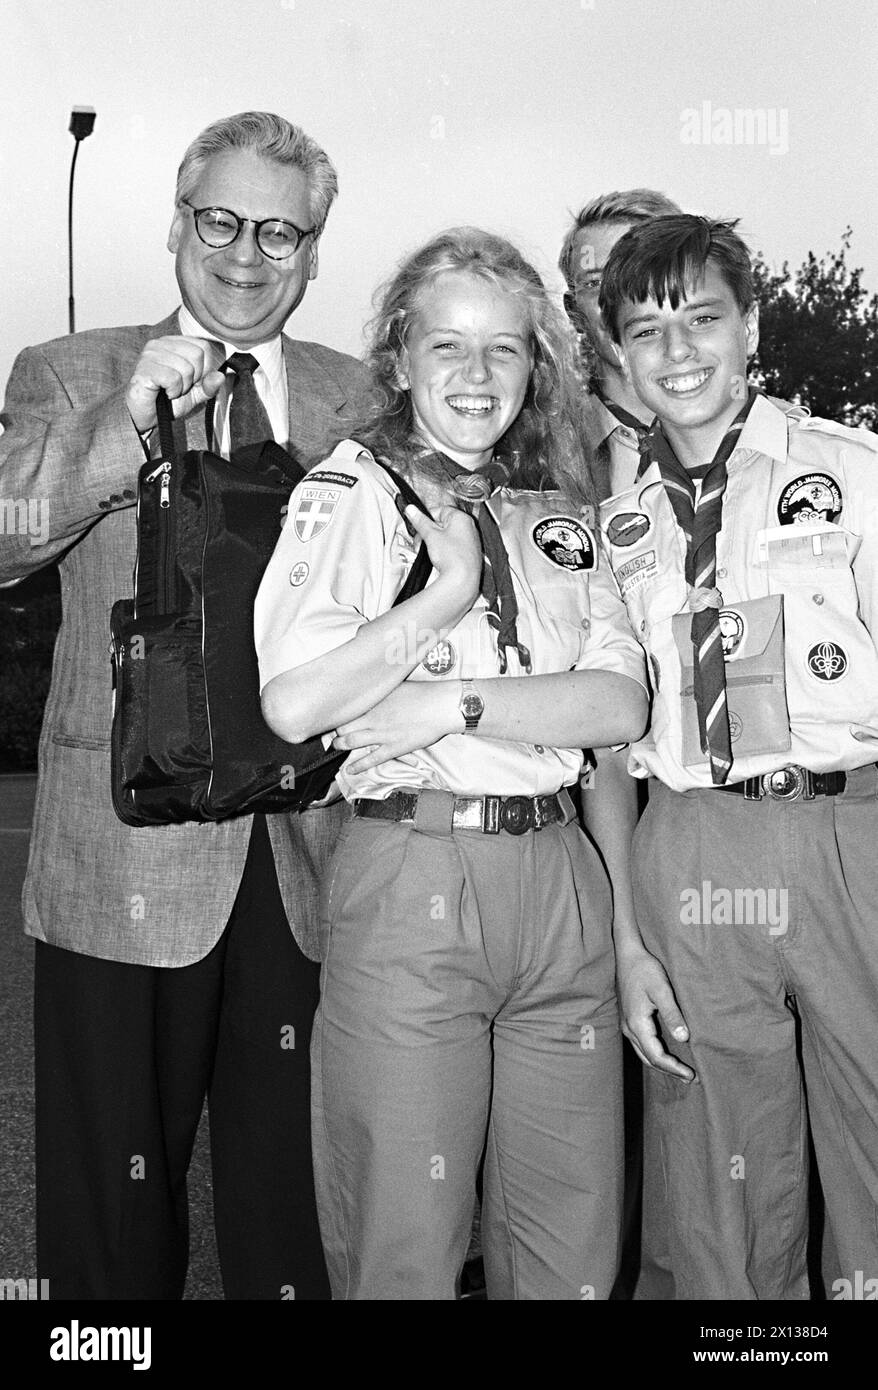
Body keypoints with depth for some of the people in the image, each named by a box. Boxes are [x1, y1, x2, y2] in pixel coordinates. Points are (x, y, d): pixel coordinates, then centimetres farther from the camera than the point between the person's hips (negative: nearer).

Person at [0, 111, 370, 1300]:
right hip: (125, 858, -2)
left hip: (312, 857, 2)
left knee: (297, 1214, 14)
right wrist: (126, 423, -21)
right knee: (112, 1212, 10)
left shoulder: (360, 402, 11)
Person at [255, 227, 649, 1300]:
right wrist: (448, 592, -11)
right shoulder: (350, 493, 0)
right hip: (410, 878, -4)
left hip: (558, 878, 5)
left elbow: (621, 703, 1)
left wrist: (459, 700, -12)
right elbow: (292, 704, -13)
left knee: (574, 1245, 13)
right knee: (404, 1248, 7)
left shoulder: (559, 515, 14)